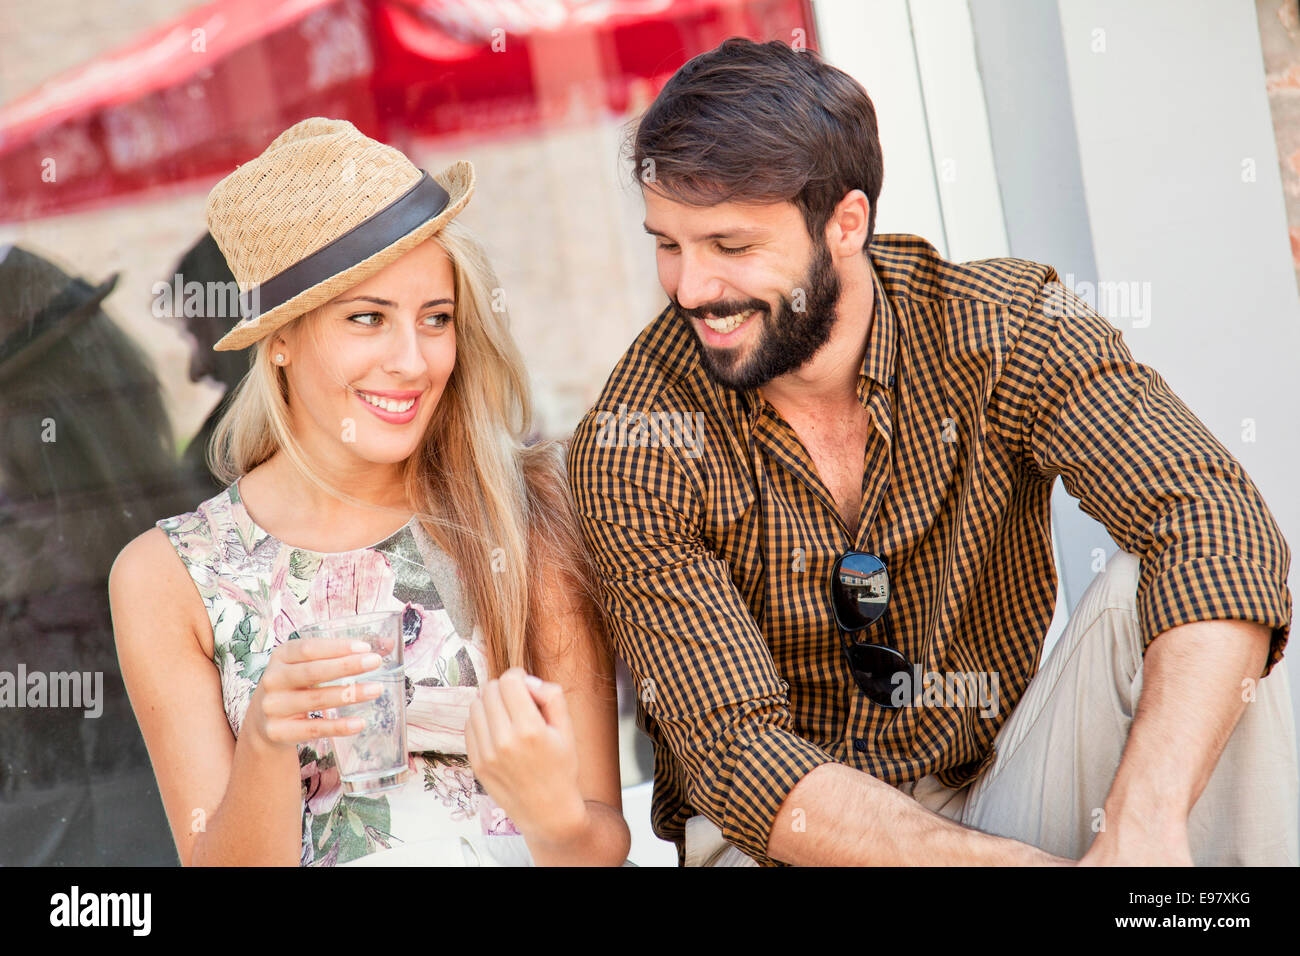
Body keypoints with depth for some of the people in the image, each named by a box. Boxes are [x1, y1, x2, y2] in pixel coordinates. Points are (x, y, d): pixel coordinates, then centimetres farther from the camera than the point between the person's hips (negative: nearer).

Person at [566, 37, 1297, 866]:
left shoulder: (1004, 327, -12)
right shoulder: (633, 448, -14)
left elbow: (1215, 526, -24)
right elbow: (742, 758, -19)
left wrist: (1143, 828, -41)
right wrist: (1018, 864, -33)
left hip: (1000, 804, 2)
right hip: (777, 843, -1)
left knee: (1148, 599, -23)